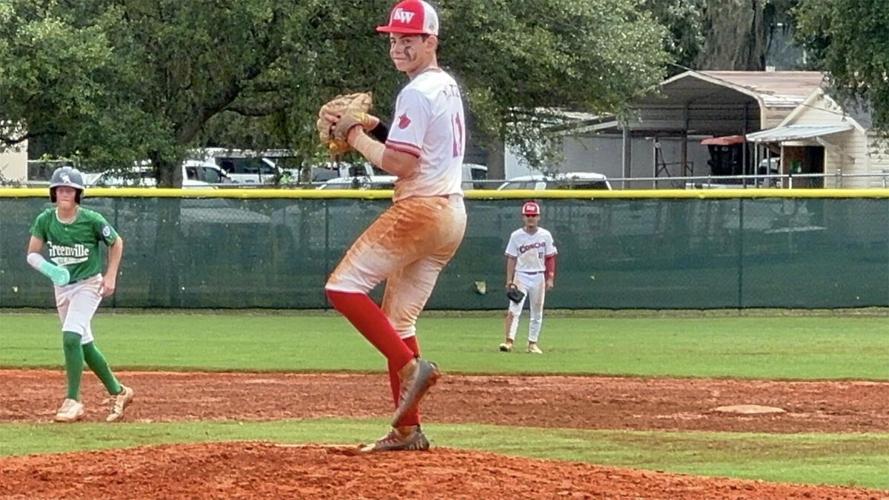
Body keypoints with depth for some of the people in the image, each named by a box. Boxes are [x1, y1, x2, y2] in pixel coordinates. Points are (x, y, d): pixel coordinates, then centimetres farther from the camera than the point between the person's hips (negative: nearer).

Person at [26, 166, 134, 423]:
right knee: (84, 344, 12)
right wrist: (49, 269, -27)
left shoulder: (92, 220, -15)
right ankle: (117, 392, 29)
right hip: (61, 286, 5)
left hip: (89, 284, -5)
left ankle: (73, 401, -17)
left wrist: (111, 276, -6)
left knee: (70, 337, -22)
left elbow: (116, 242, 0)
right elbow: (32, 254, -6)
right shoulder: (45, 220, -6)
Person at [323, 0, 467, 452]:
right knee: (398, 318, 13)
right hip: (451, 214, 10)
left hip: (419, 210, -10)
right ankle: (407, 429, 10)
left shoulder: (417, 93, -14)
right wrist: (377, 129, 12)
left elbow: (401, 163, -20)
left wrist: (356, 136, -8)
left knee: (344, 286, -9)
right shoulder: (448, 87, 18)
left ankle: (409, 365, -17)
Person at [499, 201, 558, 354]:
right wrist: (509, 280, -7)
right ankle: (509, 340, -21)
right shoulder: (516, 236, -2)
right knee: (514, 309, -15)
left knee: (537, 313, 7)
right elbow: (511, 259, 0)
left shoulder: (545, 235, 1)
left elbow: (550, 258, 4)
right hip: (521, 276, -2)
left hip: (538, 277, 2)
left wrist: (550, 278, -3)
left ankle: (533, 343, 15)